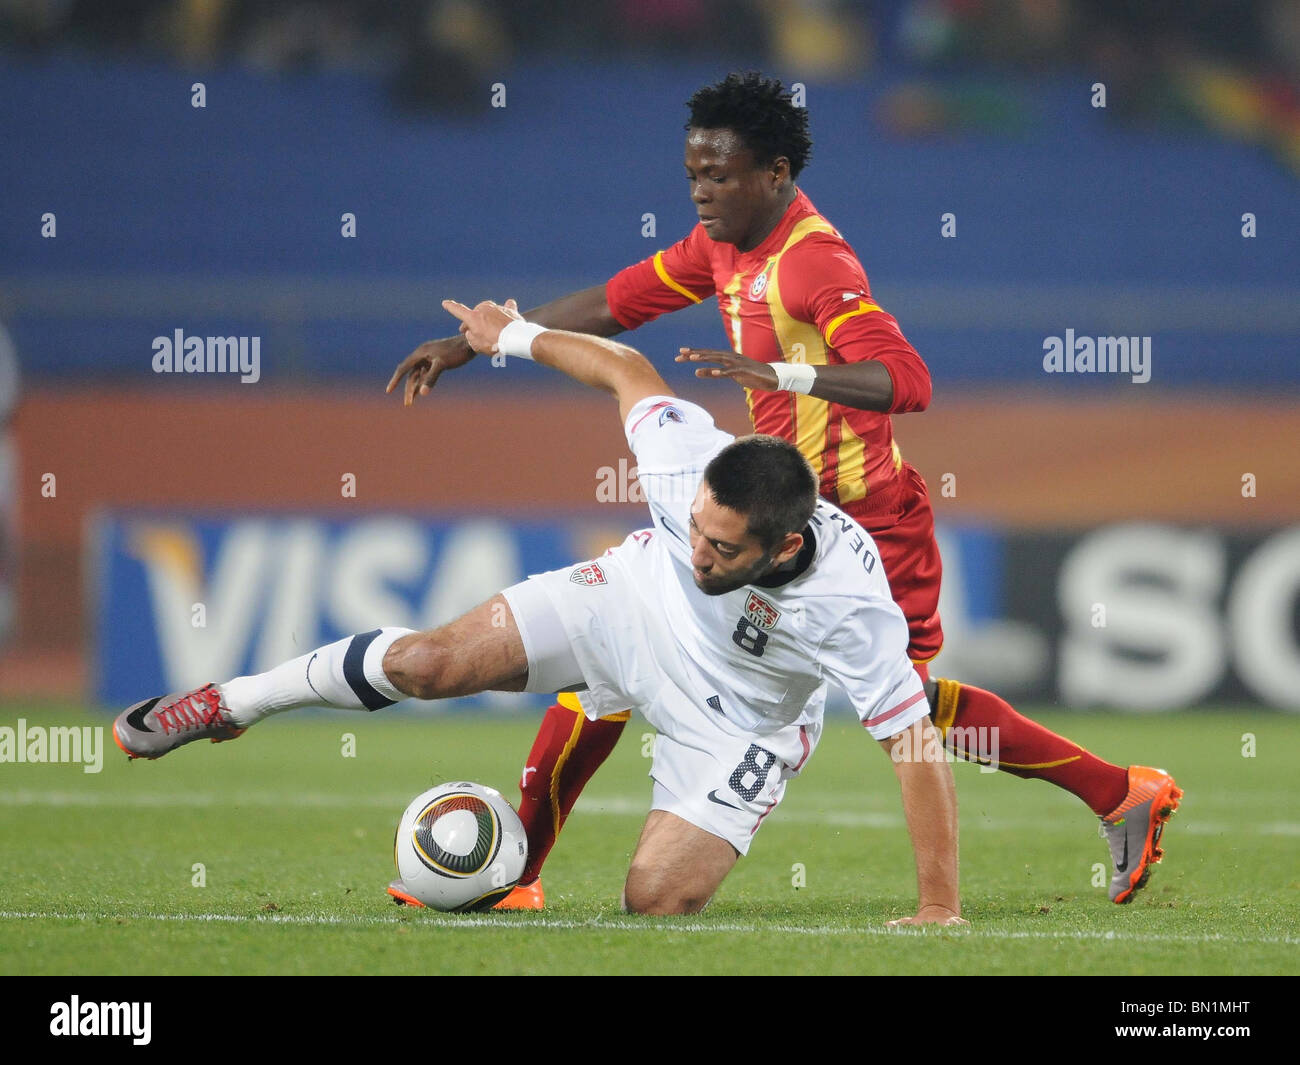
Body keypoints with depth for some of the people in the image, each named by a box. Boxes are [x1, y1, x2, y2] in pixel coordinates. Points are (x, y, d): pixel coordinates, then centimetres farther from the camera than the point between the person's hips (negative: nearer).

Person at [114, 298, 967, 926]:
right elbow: (625, 368, -11)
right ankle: (232, 704, 11)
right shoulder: (691, 465, -31)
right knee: (429, 662, -11)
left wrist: (941, 906, -31)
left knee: (657, 901, -18)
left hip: (736, 725, -2)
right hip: (638, 602, 2)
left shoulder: (852, 604, -39)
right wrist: (518, 336, 5)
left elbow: (916, 744, -32)